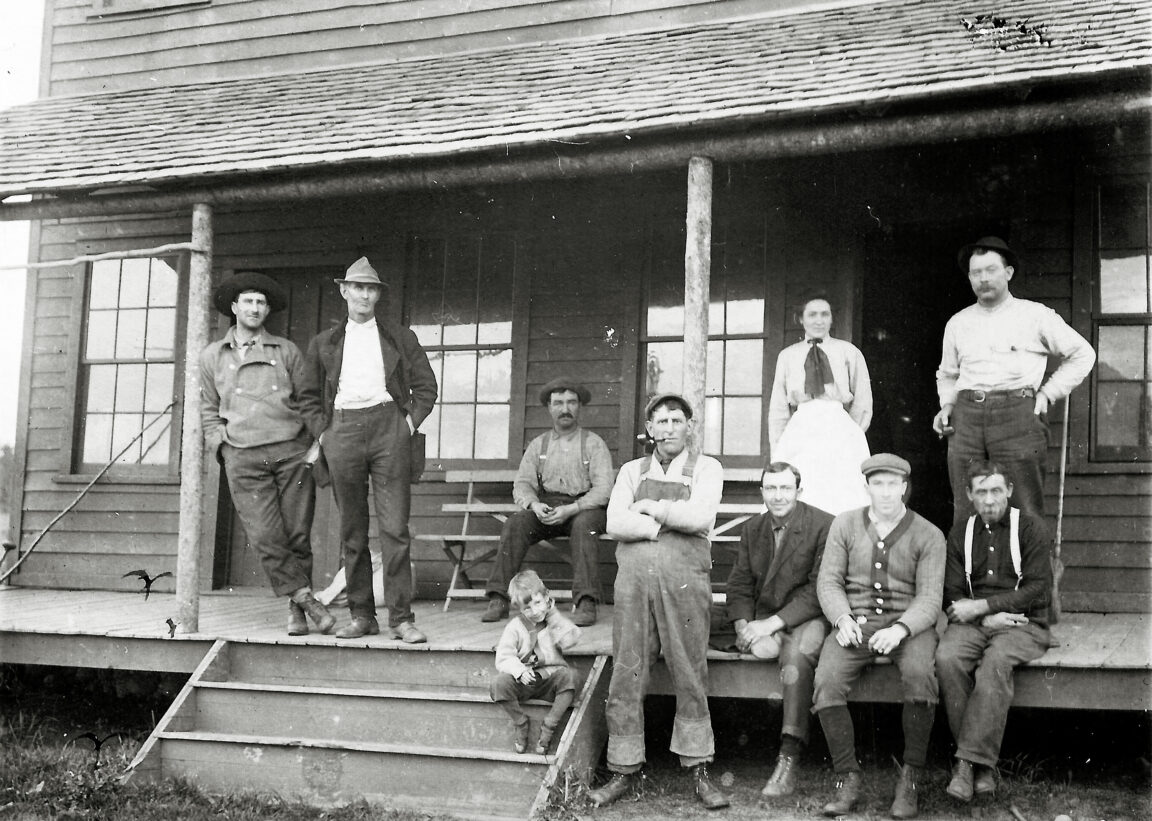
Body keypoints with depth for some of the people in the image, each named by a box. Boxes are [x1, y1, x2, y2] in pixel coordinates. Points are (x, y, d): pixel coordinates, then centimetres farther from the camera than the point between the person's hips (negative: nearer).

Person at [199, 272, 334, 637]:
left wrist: (308, 443, 5)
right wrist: (222, 445, 6)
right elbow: (208, 410, 19)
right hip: (243, 457, 0)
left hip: (291, 450, 0)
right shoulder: (211, 357, 14)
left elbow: (306, 400, 14)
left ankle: (295, 609, 9)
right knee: (264, 536, -12)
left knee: (298, 534, -2)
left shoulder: (286, 351, 12)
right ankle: (305, 598, -6)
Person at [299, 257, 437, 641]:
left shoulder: (401, 338, 14)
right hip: (342, 431, 2)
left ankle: (400, 617, -6)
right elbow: (309, 396, 19)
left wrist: (410, 423, 1)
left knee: (395, 527, -8)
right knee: (351, 531, 4)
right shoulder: (323, 343, 16)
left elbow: (426, 387, 14)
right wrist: (322, 432, 6)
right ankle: (361, 615, 10)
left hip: (388, 426, -2)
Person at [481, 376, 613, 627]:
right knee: (515, 524, -25)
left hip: (584, 507, -3)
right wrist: (534, 505, -15)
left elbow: (603, 488, -6)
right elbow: (522, 484, 8)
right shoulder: (538, 444, 16)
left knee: (584, 526, -36)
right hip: (545, 508, 3)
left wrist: (570, 509, -20)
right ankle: (498, 600, -29)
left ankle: (586, 603, -40)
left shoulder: (594, 443, 5)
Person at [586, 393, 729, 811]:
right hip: (633, 579, 2)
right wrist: (669, 523, -6)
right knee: (626, 677, 1)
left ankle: (698, 771, 10)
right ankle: (623, 771, 9)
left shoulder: (706, 469, 10)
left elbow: (701, 517, -9)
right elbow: (615, 523, 1)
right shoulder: (632, 471, 17)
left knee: (690, 677, 1)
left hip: (684, 580, -2)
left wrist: (650, 507, -1)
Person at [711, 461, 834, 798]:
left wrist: (773, 623, -20)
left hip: (806, 618, -4)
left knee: (797, 653, -35)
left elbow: (819, 590, -13)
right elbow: (740, 584, 11)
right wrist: (743, 625, -10)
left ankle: (789, 761, -36)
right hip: (761, 619, 4)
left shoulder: (824, 526, -7)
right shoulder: (752, 529, 12)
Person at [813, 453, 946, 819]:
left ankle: (910, 779, -19)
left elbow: (929, 598, -4)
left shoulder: (928, 535, 3)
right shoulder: (845, 525, 10)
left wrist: (899, 630, -23)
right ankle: (848, 780, -14)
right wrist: (842, 619, -14)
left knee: (919, 675, -34)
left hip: (908, 623, -2)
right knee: (826, 681, -27)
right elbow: (829, 580, 6)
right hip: (854, 621, 2)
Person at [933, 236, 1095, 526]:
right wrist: (947, 405, 13)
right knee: (964, 513, -2)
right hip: (966, 418, 3)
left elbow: (1082, 354, 15)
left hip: (1017, 414, -3)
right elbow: (946, 375, 32)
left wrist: (1048, 393, 6)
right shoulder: (958, 323, 19)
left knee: (1024, 514, -8)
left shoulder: (1035, 315, 8)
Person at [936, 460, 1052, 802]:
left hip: (1022, 623, -3)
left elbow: (1037, 587, -5)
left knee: (995, 661, -36)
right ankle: (982, 764, -26)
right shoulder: (960, 534, 15)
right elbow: (952, 594, 10)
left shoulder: (1032, 529, 4)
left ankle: (969, 761, -34)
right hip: (973, 622, 3)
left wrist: (982, 605, -12)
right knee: (947, 658, -30)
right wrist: (986, 618, -10)